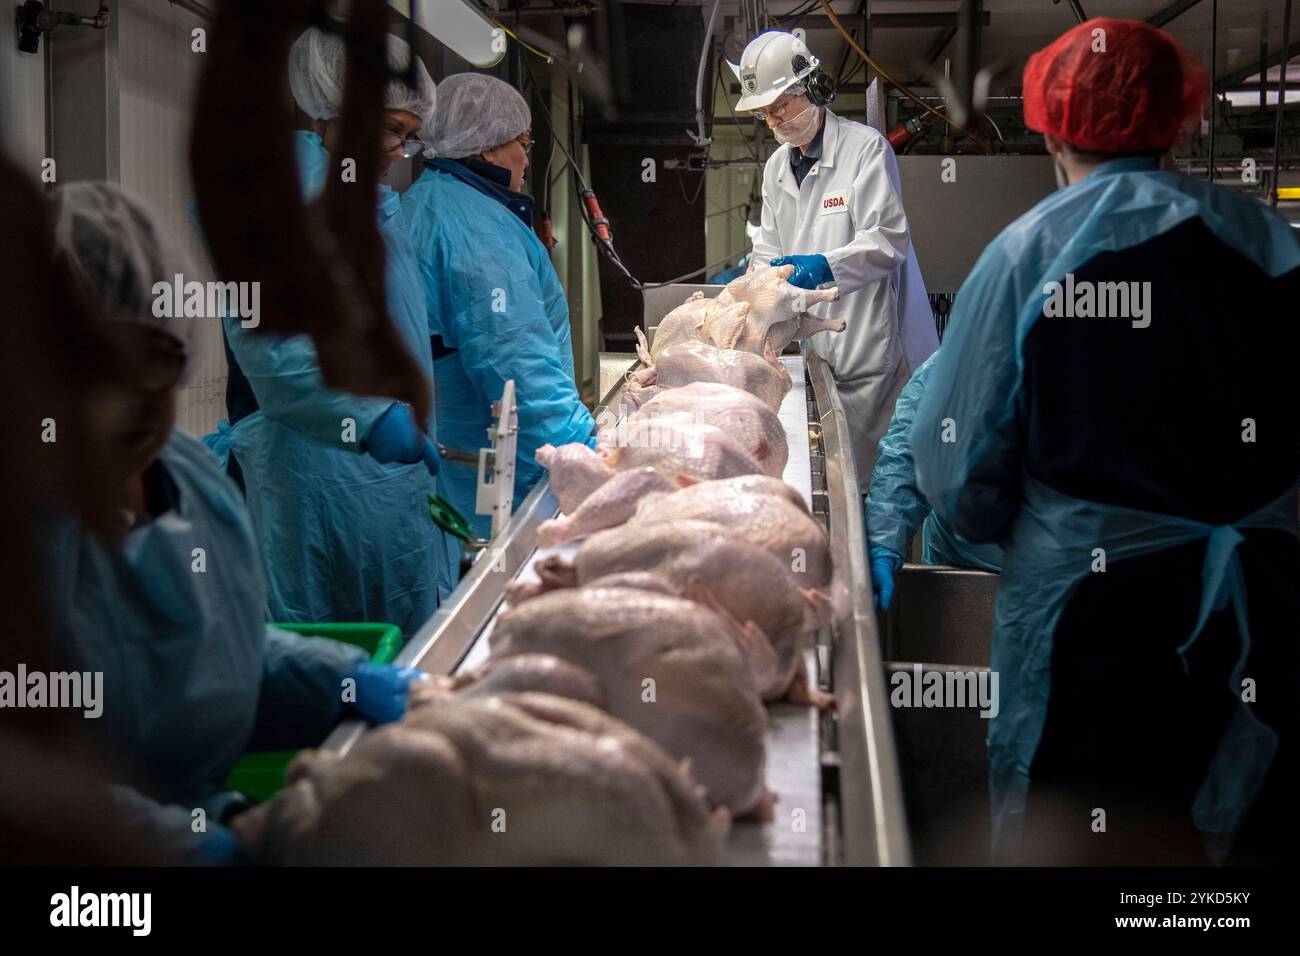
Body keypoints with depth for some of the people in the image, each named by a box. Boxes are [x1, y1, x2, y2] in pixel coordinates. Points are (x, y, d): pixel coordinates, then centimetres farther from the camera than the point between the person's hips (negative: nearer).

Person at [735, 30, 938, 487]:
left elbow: (889, 242, -16)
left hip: (873, 347, -7)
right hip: (819, 349, 7)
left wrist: (825, 266, -30)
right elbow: (770, 253, 21)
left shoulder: (865, 147, -7)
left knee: (869, 480, -8)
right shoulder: (777, 167, 17)